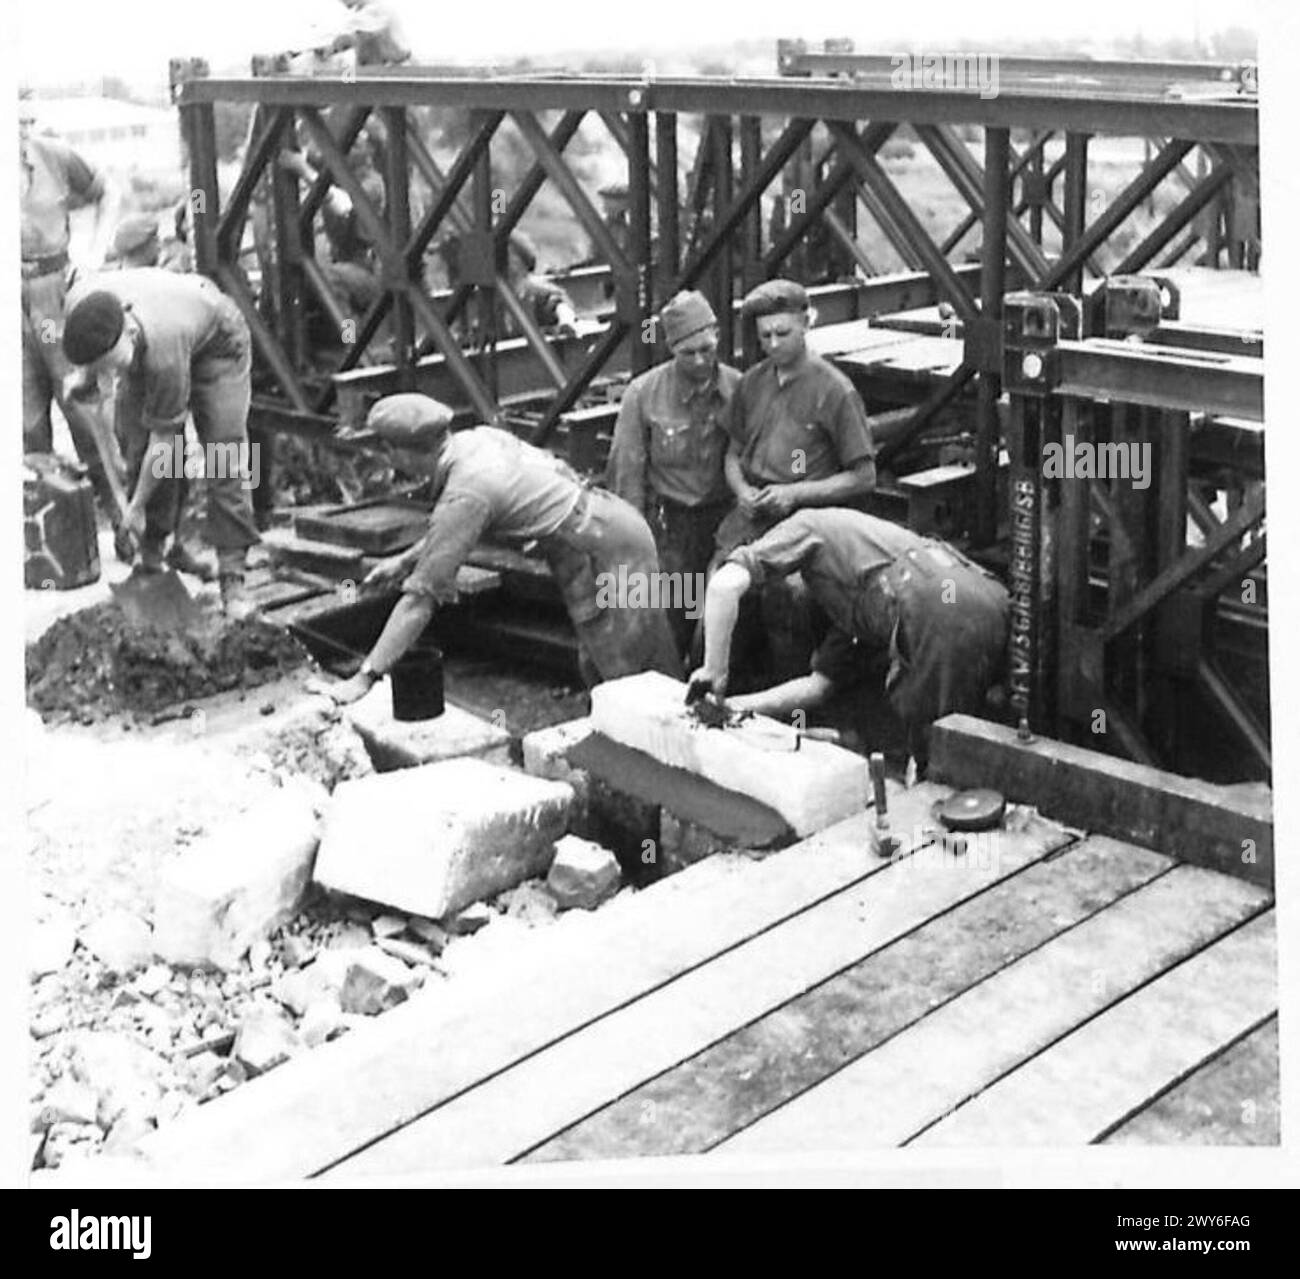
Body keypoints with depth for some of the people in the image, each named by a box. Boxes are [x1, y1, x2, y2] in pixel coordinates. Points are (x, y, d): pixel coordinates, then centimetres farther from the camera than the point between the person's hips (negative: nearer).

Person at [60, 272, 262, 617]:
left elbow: (164, 441, -31)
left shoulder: (163, 356, -46)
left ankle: (232, 579, -16)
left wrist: (136, 507, -20)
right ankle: (149, 555, 8)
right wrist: (85, 375, -5)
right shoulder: (80, 305, -31)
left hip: (215, 341, -6)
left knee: (224, 453, -17)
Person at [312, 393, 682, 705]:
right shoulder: (478, 438, -1)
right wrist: (406, 559, 17)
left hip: (607, 549, -9)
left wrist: (365, 678, -25)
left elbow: (421, 598, -27)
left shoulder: (465, 495, -26)